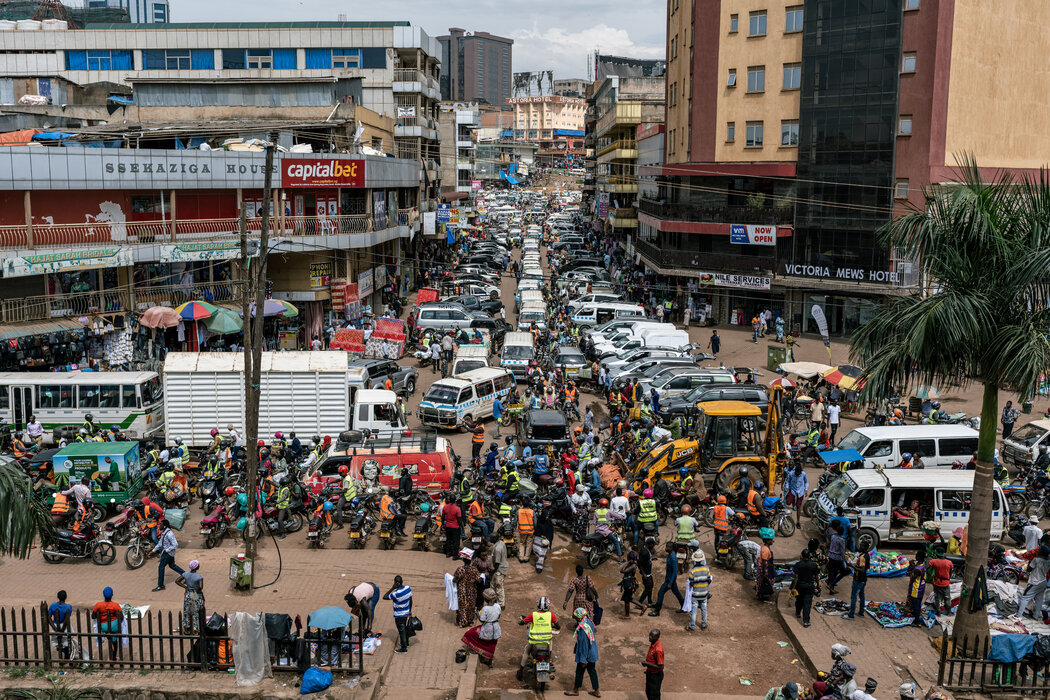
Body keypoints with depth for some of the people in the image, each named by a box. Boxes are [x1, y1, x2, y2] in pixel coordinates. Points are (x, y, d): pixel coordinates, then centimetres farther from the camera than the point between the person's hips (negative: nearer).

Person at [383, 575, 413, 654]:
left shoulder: (396, 594, -31)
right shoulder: (408, 588, -11)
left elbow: (384, 597, -19)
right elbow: (410, 600, 3)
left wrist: (392, 588, -21)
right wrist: (410, 610, 17)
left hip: (399, 615, -7)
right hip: (406, 613, 7)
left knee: (401, 631, 6)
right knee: (405, 628, 25)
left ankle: (403, 648, 16)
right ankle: (406, 643, 42)